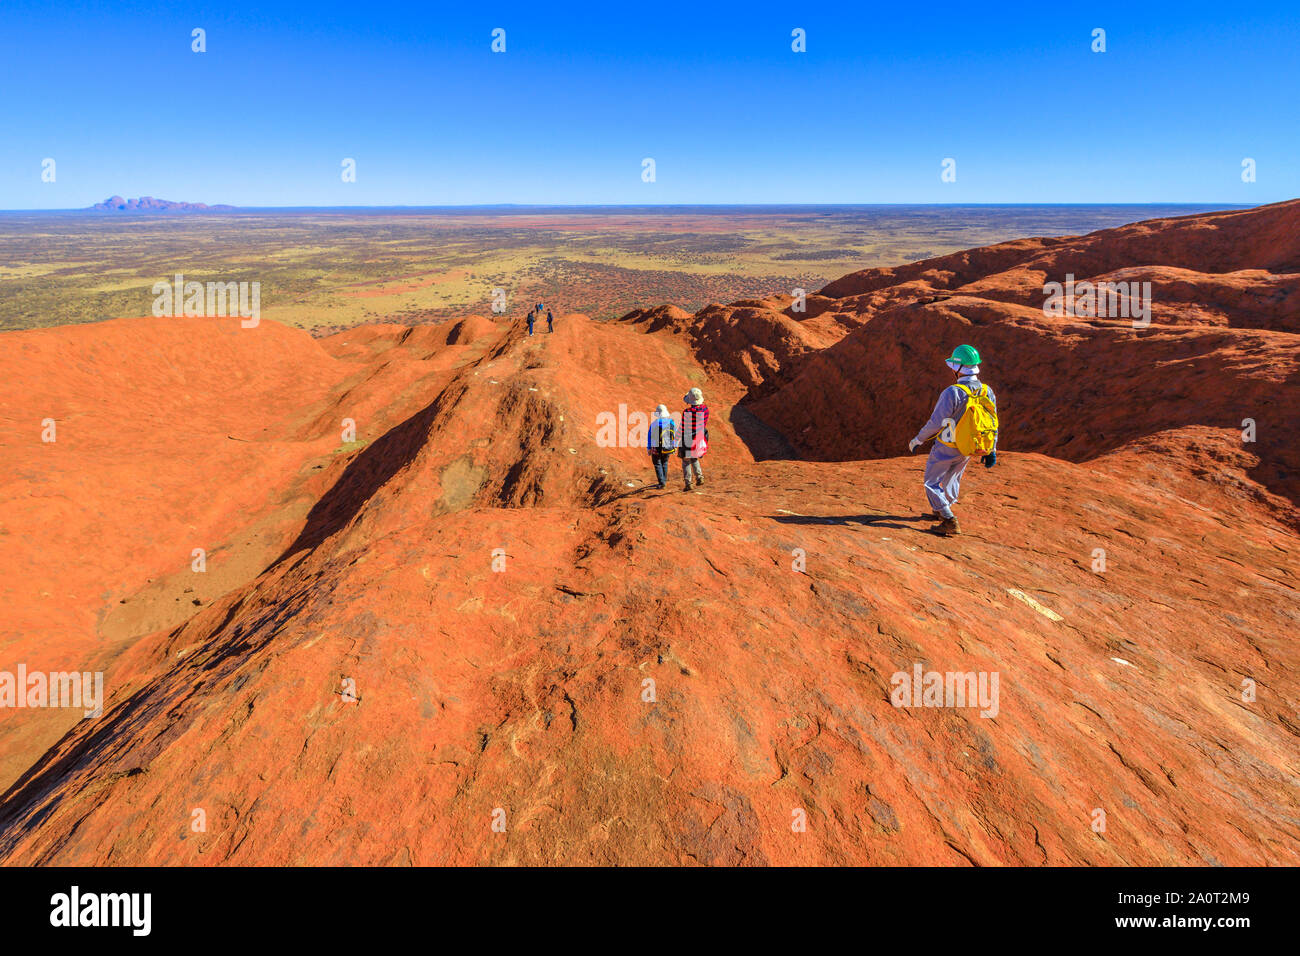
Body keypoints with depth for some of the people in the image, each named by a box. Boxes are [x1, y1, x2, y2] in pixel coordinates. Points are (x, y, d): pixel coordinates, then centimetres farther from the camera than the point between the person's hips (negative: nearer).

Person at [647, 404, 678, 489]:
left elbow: (650, 437, -7)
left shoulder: (654, 423, -15)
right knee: (664, 463, 24)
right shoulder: (672, 422, -5)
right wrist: (675, 447, 15)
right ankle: (664, 481, 31)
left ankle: (662, 483, 2)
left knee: (657, 465, 13)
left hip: (656, 448, -3)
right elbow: (675, 436, 3)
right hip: (668, 448, 3)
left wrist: (648, 448, 4)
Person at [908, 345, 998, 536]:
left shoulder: (952, 392, -25)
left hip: (946, 448, -7)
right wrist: (991, 450, 15)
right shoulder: (987, 392, -4)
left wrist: (917, 440, -7)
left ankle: (950, 522, -1)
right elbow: (993, 423, 4)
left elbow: (935, 424, -22)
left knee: (932, 482, 7)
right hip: (967, 450, 7)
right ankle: (943, 511, 46)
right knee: (952, 478, 28)